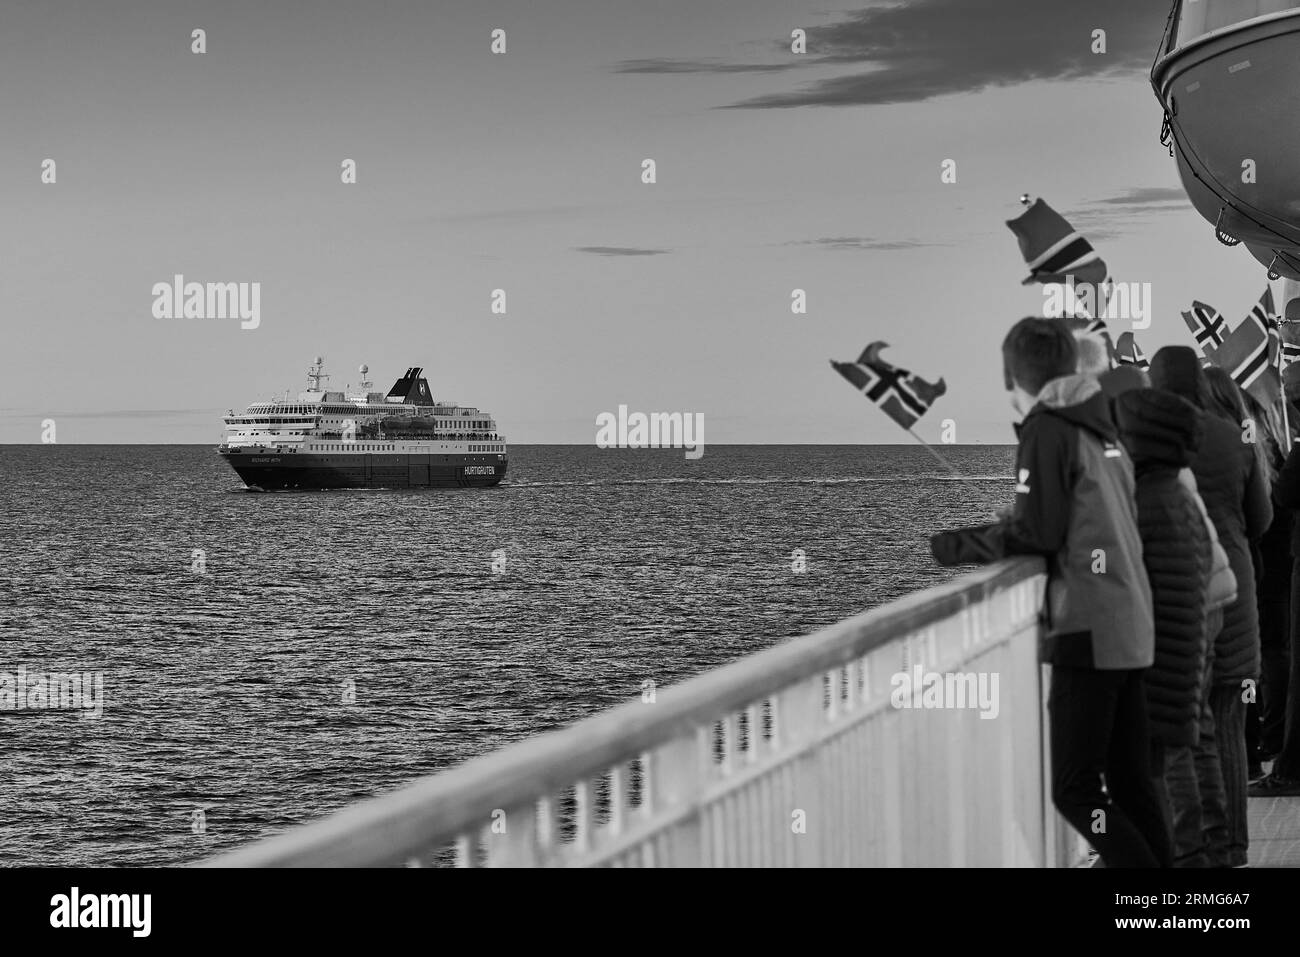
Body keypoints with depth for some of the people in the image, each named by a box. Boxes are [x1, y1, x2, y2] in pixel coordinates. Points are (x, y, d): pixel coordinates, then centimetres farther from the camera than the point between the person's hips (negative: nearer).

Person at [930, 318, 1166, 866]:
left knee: (1075, 790, -6)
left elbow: (1036, 532, -14)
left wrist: (954, 546, -3)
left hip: (1088, 630, -8)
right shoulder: (1100, 426, 16)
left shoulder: (1047, 430, -9)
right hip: (1132, 629, 8)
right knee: (1130, 784, 11)